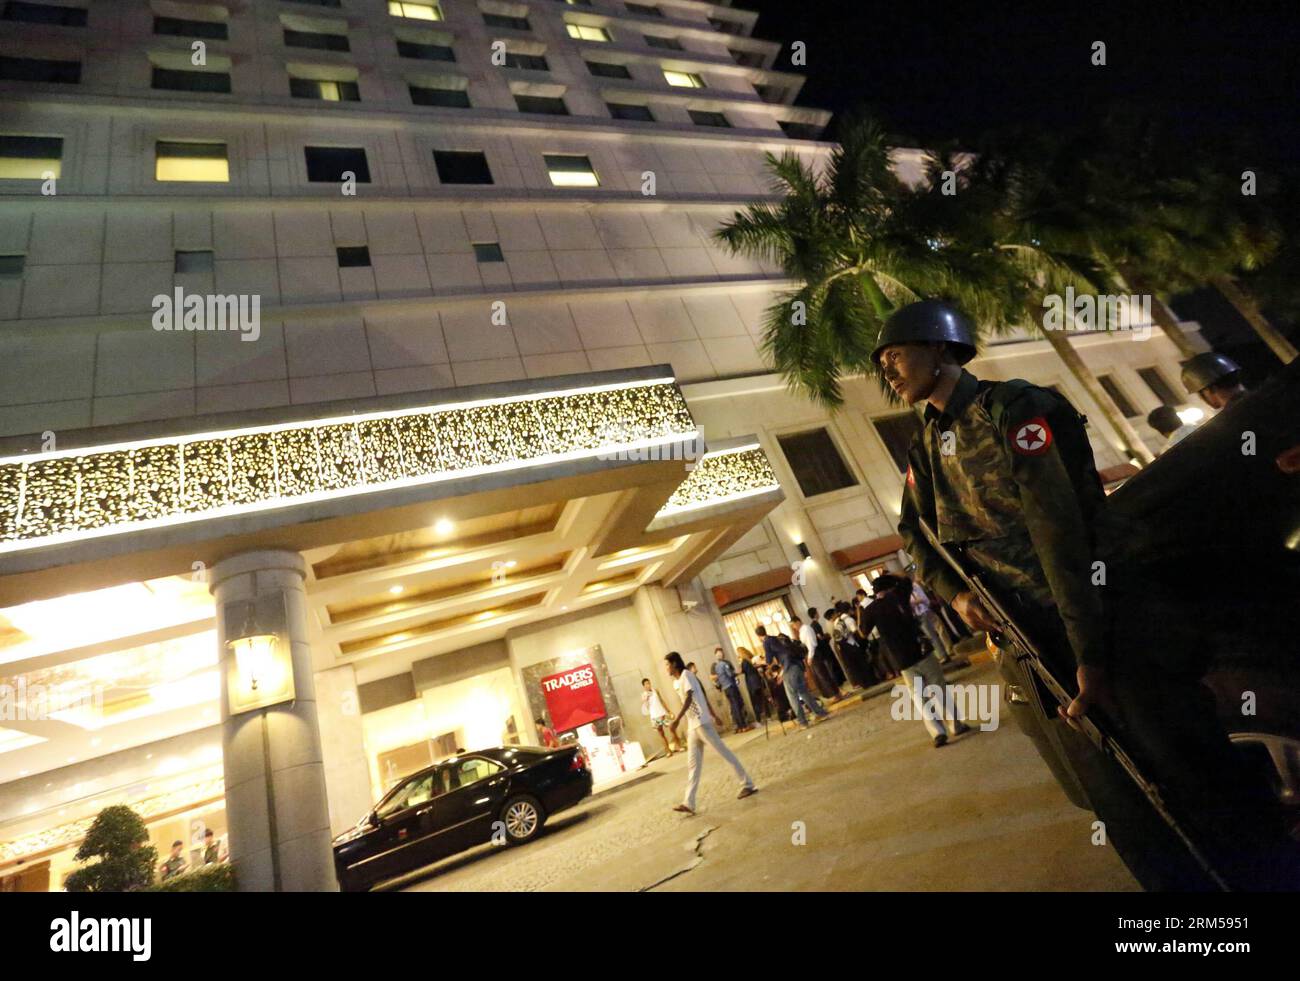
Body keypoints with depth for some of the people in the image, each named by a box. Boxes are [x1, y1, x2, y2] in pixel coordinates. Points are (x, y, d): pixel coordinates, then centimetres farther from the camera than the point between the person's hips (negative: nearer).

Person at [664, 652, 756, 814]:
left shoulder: (686, 674, -11)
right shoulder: (678, 680, 17)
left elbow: (689, 699, -23)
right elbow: (703, 697, 22)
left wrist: (677, 719, -32)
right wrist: (714, 715, 26)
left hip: (702, 723, -9)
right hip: (693, 726, 9)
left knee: (724, 753, 0)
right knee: (692, 764, 5)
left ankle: (748, 784, 11)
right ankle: (688, 803, 5)